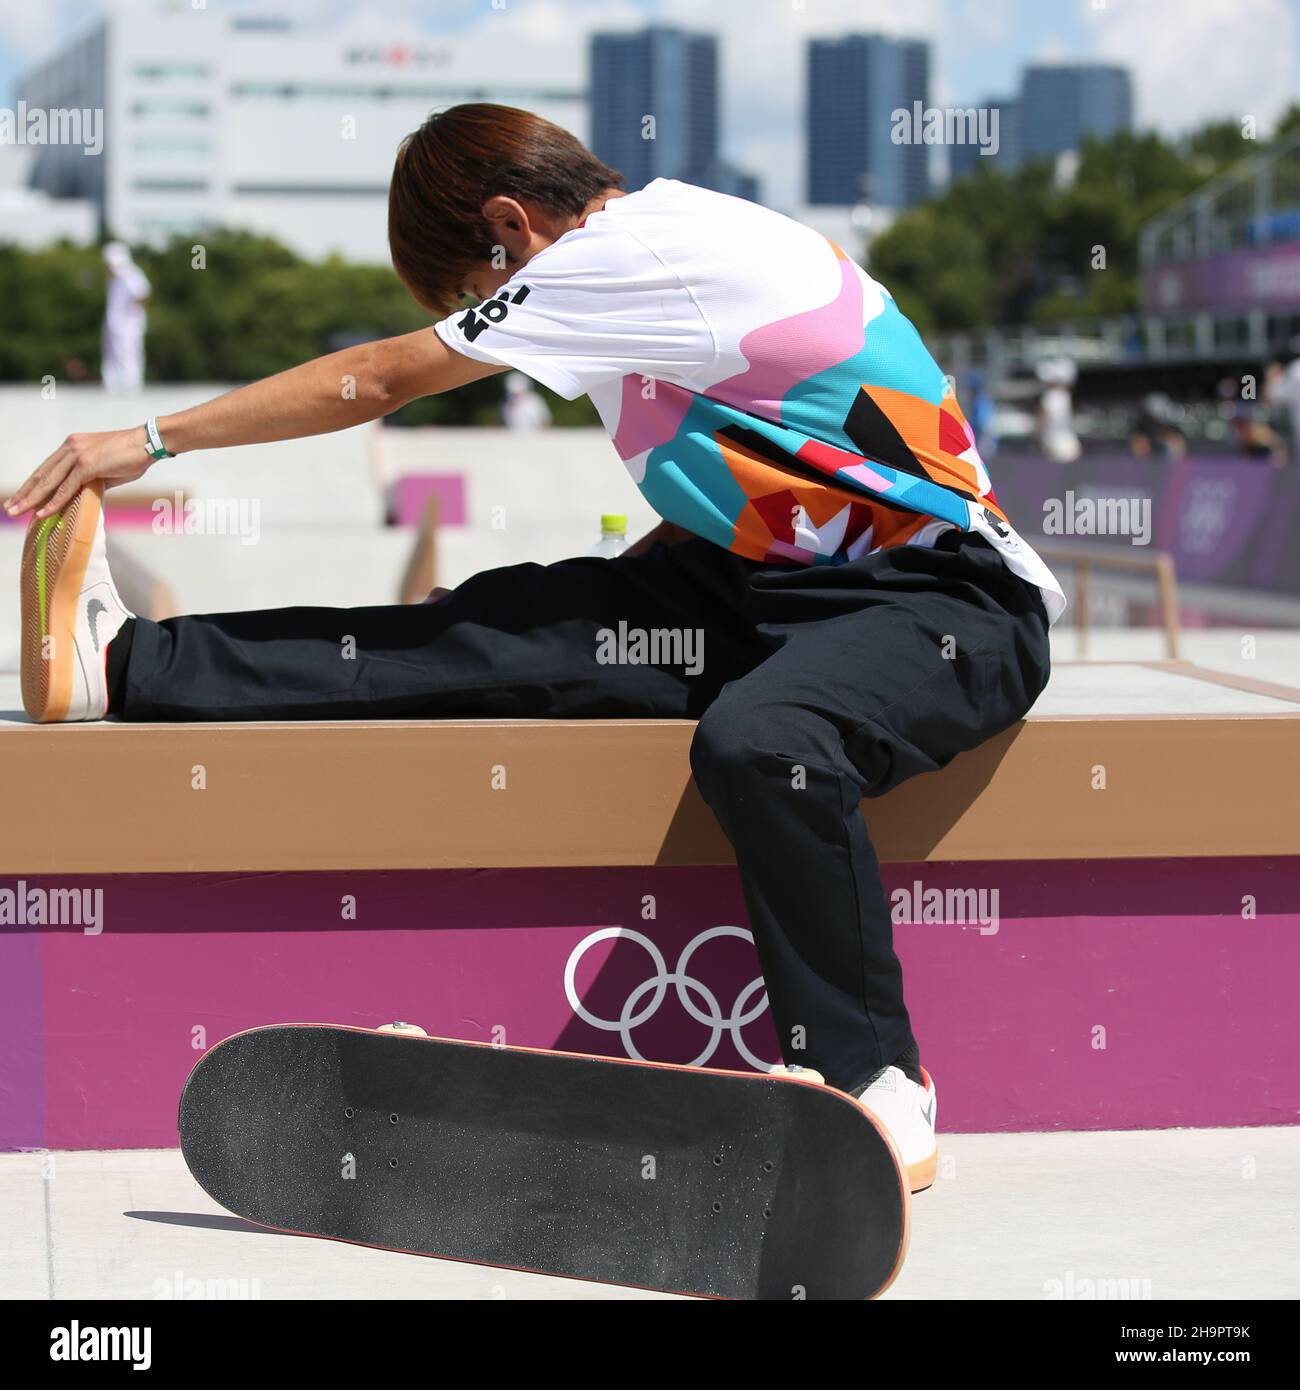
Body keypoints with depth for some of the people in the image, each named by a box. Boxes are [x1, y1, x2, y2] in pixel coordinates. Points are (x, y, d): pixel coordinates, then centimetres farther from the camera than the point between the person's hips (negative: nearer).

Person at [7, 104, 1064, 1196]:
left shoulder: (635, 251, -13)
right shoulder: (665, 238, 14)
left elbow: (382, 380, -7)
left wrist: (150, 439, 1)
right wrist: (609, 595, 10)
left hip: (948, 604, -9)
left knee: (756, 740, -39)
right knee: (512, 632, -7)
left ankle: (877, 1094, -27)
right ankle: (121, 666, -11)